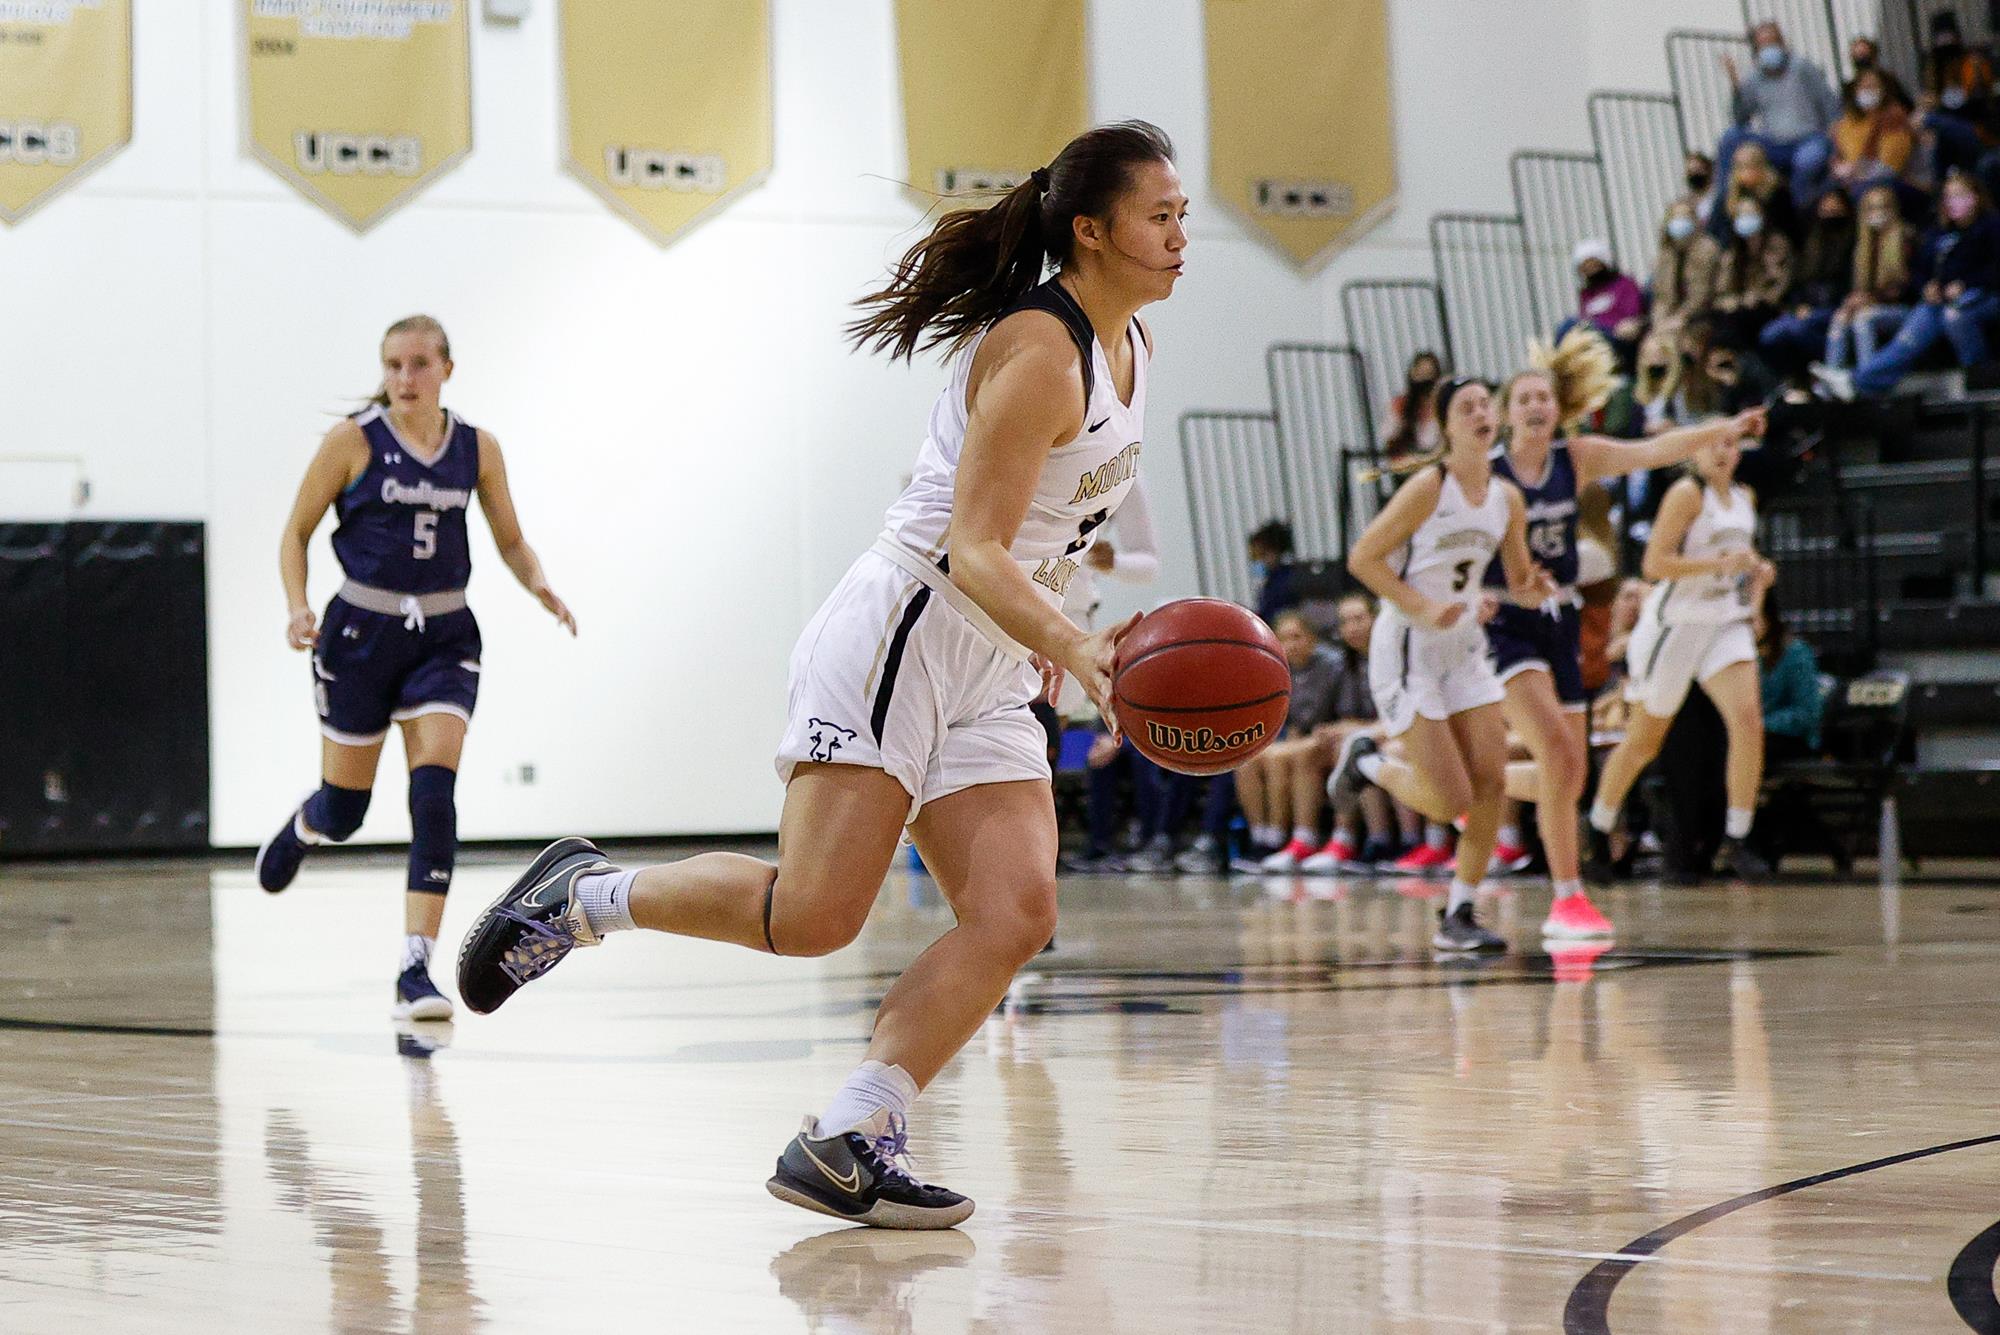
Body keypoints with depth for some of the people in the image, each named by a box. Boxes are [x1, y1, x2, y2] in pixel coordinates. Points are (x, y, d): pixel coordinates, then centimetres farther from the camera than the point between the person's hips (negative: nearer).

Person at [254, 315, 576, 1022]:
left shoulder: (477, 448, 3)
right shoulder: (352, 440, -6)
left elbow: (511, 541, 12)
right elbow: (296, 532, 1)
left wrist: (540, 587, -8)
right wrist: (297, 607, -15)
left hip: (443, 638, 1)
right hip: (361, 633, -1)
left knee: (434, 792, -17)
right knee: (345, 809, 7)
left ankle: (416, 971, -16)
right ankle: (301, 827, 48)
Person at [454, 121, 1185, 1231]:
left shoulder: (1127, 346, 12)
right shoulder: (1042, 352, -16)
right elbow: (972, 553, -24)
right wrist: (1080, 650, -35)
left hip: (989, 677, 9)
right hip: (902, 634, -9)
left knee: (1015, 917, -9)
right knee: (813, 911, -16)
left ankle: (845, 1141, -11)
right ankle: (583, 897, 6)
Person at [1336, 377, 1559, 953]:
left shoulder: (1507, 498, 5)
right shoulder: (1429, 488, -15)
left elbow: (1520, 584, 15)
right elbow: (1362, 558, -14)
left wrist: (1534, 588, -9)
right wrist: (1423, 609, -21)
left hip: (1465, 648, 7)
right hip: (1409, 648, -7)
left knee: (1492, 782, -4)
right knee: (1451, 802, -11)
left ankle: (1458, 917, 6)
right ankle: (1367, 761, 18)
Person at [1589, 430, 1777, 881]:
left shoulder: (1744, 497, 10)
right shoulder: (1687, 493, -13)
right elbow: (1655, 563, -21)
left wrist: (1758, 570, 6)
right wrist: (1722, 563, -26)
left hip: (1726, 623, 6)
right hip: (1678, 622, -6)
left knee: (1748, 721, -15)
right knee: (1644, 740, 6)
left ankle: (1736, 840, -11)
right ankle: (1597, 831, 25)